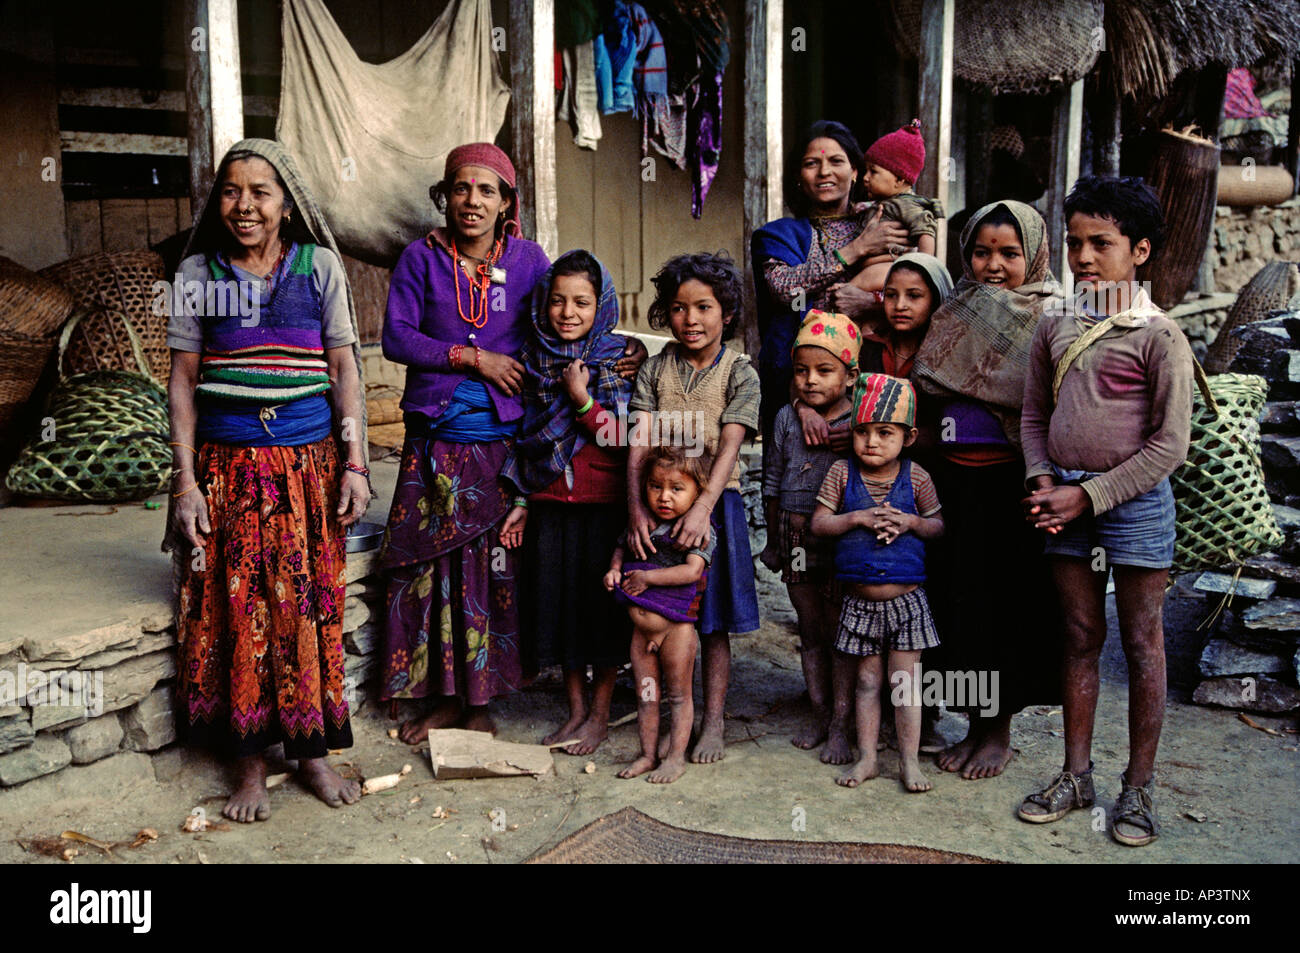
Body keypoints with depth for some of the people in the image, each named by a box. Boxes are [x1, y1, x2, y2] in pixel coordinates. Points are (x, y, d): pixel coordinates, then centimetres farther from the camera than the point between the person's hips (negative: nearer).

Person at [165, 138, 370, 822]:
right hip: (227, 464, 1)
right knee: (237, 607, 2)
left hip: (309, 459, 0)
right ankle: (250, 763, 16)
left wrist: (354, 463, -4)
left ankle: (312, 751, 18)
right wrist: (186, 481, -3)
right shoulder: (199, 272, 4)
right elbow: (183, 379, 3)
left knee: (308, 606, 4)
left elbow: (344, 367, 3)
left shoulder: (319, 265, 3)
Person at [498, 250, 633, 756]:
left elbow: (625, 441, -10)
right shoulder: (536, 359, 7)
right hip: (550, 504, 4)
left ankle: (600, 714, 19)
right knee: (559, 599, 10)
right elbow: (526, 438, 13)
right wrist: (522, 502, 9)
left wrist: (582, 399, -20)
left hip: (604, 504, -4)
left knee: (601, 602, 3)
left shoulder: (619, 360, -6)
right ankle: (575, 709, 26)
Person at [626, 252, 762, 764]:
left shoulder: (739, 373, -3)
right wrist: (636, 506, -19)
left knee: (713, 620, 5)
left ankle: (712, 724, 15)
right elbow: (639, 440, -5)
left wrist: (702, 507, -28)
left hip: (713, 505, -2)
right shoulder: (656, 368, 3)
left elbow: (729, 445, -14)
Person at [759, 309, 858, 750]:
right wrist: (774, 539, 13)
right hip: (795, 539, 4)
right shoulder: (787, 418, 6)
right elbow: (773, 482, 11)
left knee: (837, 631, 2)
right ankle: (820, 712, 25)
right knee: (810, 630, 13)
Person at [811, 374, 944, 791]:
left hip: (906, 599, -1)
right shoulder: (841, 473, -3)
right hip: (859, 601, 1)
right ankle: (867, 757, 23)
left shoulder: (916, 477, -3)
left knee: (906, 680, 5)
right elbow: (818, 523, -4)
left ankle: (910, 762, 16)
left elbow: (939, 526, 3)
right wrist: (857, 518, -18)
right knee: (866, 681, 12)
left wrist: (909, 522, -16)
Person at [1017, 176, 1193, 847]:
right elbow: (1034, 416, 13)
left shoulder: (1158, 336, -8)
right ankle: (1075, 776, 23)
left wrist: (1089, 494, -14)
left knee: (1142, 642, 6)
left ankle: (1138, 787, 19)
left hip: (1134, 499, -4)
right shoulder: (1054, 330, 7)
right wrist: (1042, 481, -4)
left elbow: (1169, 446, -10)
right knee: (1081, 639, 12)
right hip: (1066, 502, 4)